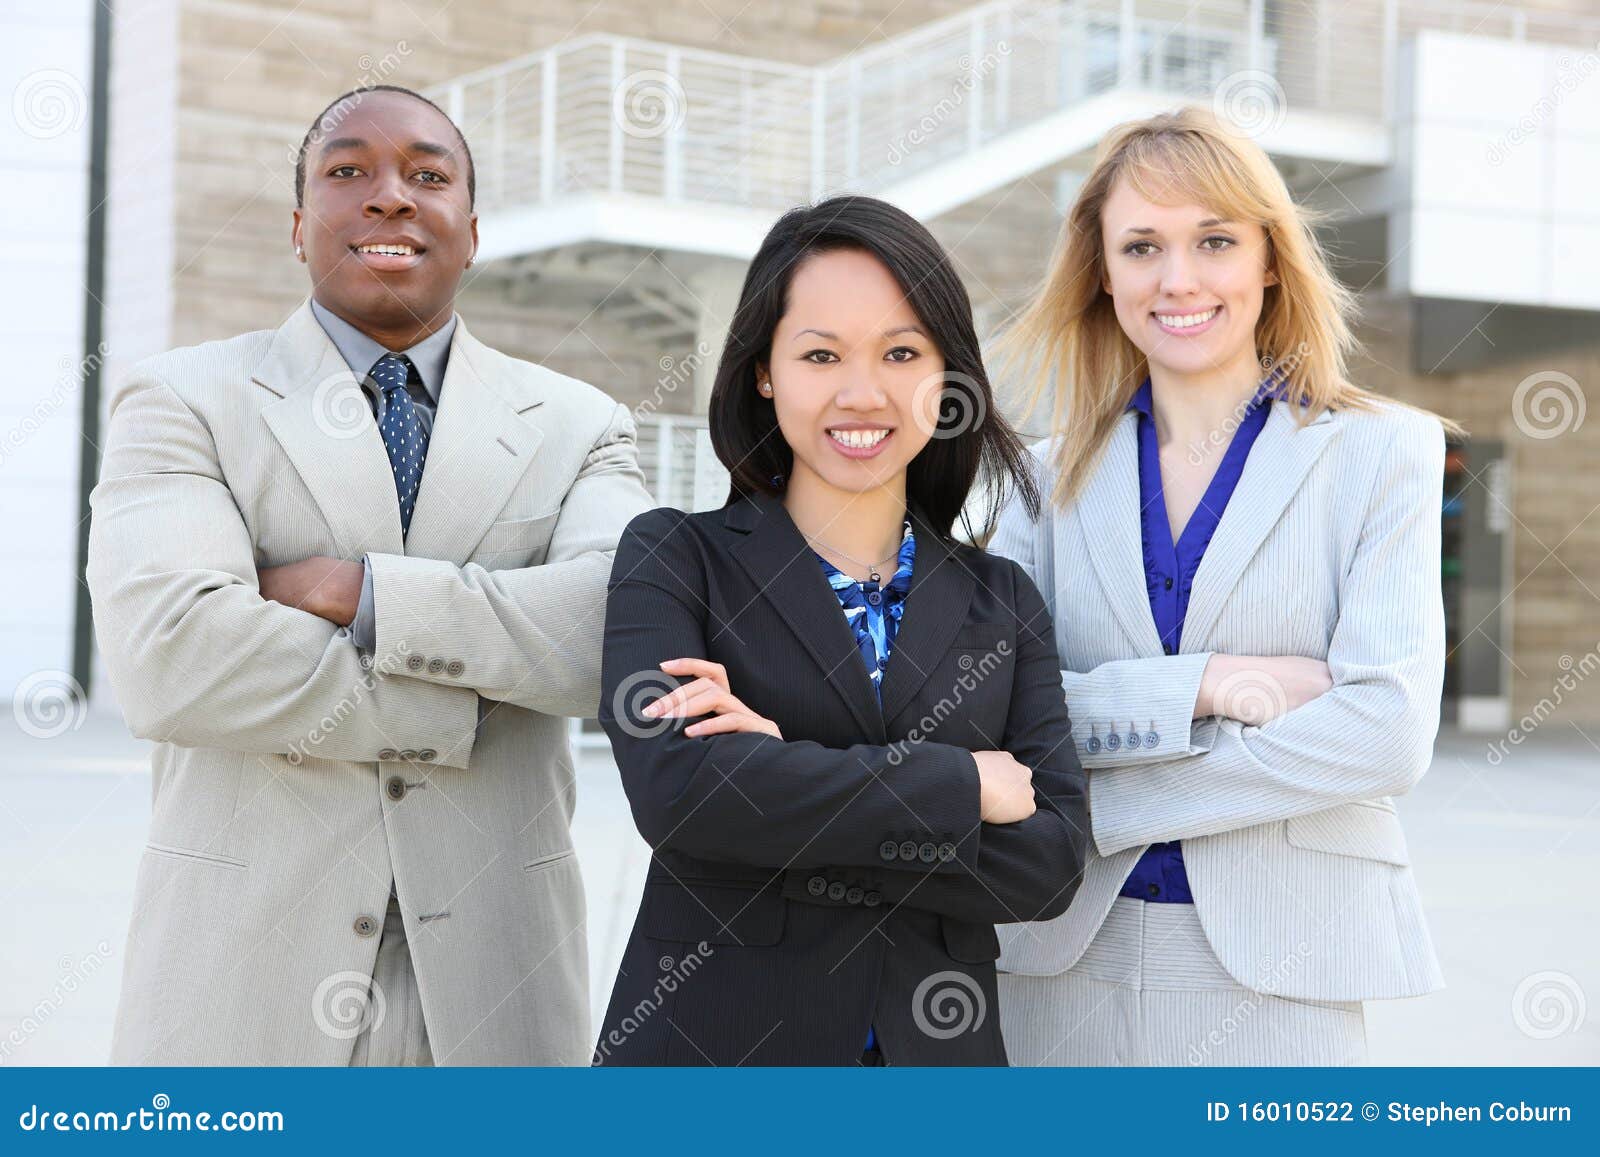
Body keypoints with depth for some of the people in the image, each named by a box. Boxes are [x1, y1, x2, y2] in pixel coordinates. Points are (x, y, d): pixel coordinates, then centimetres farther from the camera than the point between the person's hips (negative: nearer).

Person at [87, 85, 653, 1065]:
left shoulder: (578, 427, 6)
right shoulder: (183, 403, 1)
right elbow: (170, 656, -16)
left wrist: (364, 592, -17)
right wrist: (469, 710, -12)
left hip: (490, 985, 2)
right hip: (242, 982, -1)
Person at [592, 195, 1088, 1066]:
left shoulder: (1000, 603, 4)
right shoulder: (674, 558, -3)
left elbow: (1050, 860, -8)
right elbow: (672, 787, -19)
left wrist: (793, 783, -18)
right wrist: (962, 786, -15)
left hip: (934, 1044, 2)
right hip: (708, 1041, -2)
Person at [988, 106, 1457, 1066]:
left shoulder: (1381, 452, 0)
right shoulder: (1058, 473, 8)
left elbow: (1388, 729, -12)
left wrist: (1099, 801, -10)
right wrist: (1201, 687, -17)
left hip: (1277, 963, -2)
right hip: (1066, 958, 3)